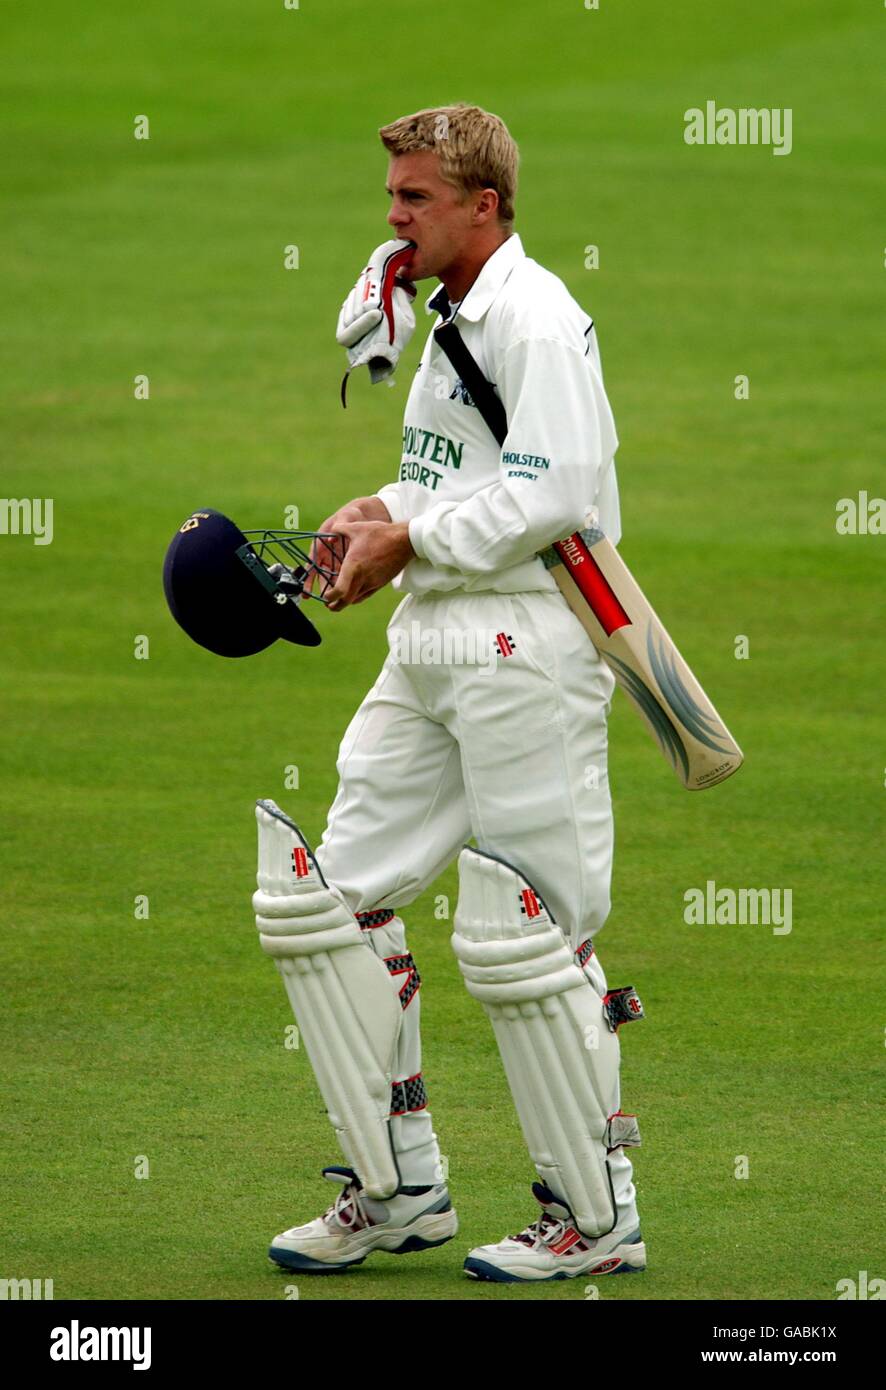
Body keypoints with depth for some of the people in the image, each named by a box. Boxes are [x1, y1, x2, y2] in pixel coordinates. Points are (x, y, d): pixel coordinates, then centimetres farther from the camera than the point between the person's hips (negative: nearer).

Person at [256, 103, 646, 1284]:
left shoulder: (535, 318, -14)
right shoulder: (453, 316, 17)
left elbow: (550, 492, -22)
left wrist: (411, 542, -14)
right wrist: (385, 510, 8)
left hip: (523, 645, -10)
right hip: (431, 643, 10)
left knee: (519, 937, -8)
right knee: (342, 890, 8)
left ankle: (598, 1216, 2)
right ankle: (400, 1189, 15)